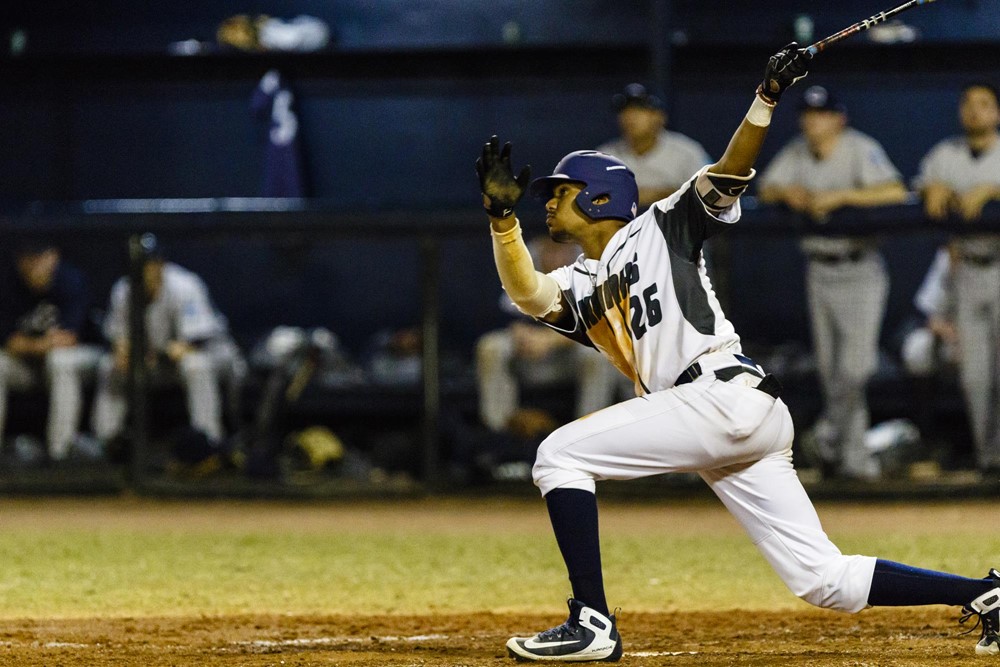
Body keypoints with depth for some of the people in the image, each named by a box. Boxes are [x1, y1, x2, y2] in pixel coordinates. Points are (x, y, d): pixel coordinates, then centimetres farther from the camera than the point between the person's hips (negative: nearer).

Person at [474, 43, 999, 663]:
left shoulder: (659, 228, 10)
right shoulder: (578, 286, 25)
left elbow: (730, 173, -3)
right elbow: (525, 290, 3)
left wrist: (767, 98, -18)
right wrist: (502, 216, -10)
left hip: (726, 395, -8)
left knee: (560, 454, -9)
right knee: (825, 581, 2)